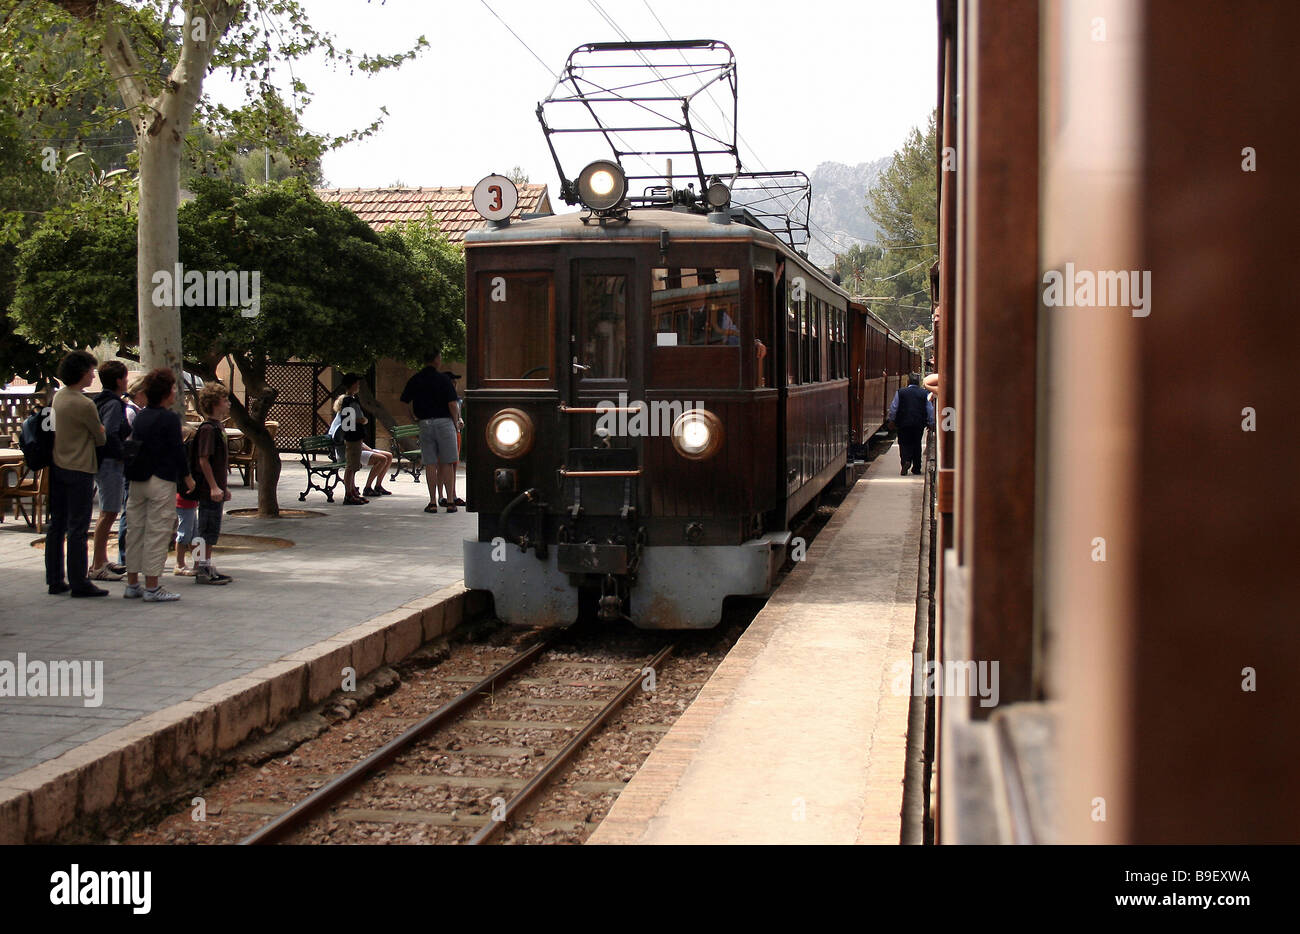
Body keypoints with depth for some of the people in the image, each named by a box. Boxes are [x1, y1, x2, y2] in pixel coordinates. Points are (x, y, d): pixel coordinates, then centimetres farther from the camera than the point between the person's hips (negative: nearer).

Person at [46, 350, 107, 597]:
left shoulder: (58, 397, 7)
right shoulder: (84, 405, -18)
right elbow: (101, 438, -7)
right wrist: (101, 430, 14)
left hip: (57, 466, 8)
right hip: (79, 470, -8)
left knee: (56, 525, 11)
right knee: (77, 529, -3)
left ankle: (55, 580, 17)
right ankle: (78, 583, 1)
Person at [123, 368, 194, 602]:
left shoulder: (140, 416, 9)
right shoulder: (170, 418, -11)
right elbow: (177, 451, -11)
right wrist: (188, 477, 1)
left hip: (137, 480, 7)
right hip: (161, 481, -7)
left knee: (136, 531, 12)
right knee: (157, 533, -3)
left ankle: (132, 584, 17)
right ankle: (152, 587, -3)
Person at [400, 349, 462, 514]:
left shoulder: (414, 380, 7)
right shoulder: (443, 379, -5)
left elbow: (407, 403, 7)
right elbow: (453, 404, -10)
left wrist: (414, 418, 22)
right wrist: (456, 422, 3)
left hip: (425, 424, 3)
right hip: (444, 422, -3)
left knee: (430, 465, 5)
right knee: (447, 463, 3)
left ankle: (433, 502, 3)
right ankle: (450, 502, 3)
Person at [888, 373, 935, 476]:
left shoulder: (900, 392, -2)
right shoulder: (924, 393, 1)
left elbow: (893, 408, 1)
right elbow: (930, 410, 4)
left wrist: (892, 421, 12)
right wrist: (931, 424, 13)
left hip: (904, 422, -1)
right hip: (919, 424, 1)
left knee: (904, 444, 4)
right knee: (917, 444, 12)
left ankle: (906, 461, -22)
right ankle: (916, 468, 14)